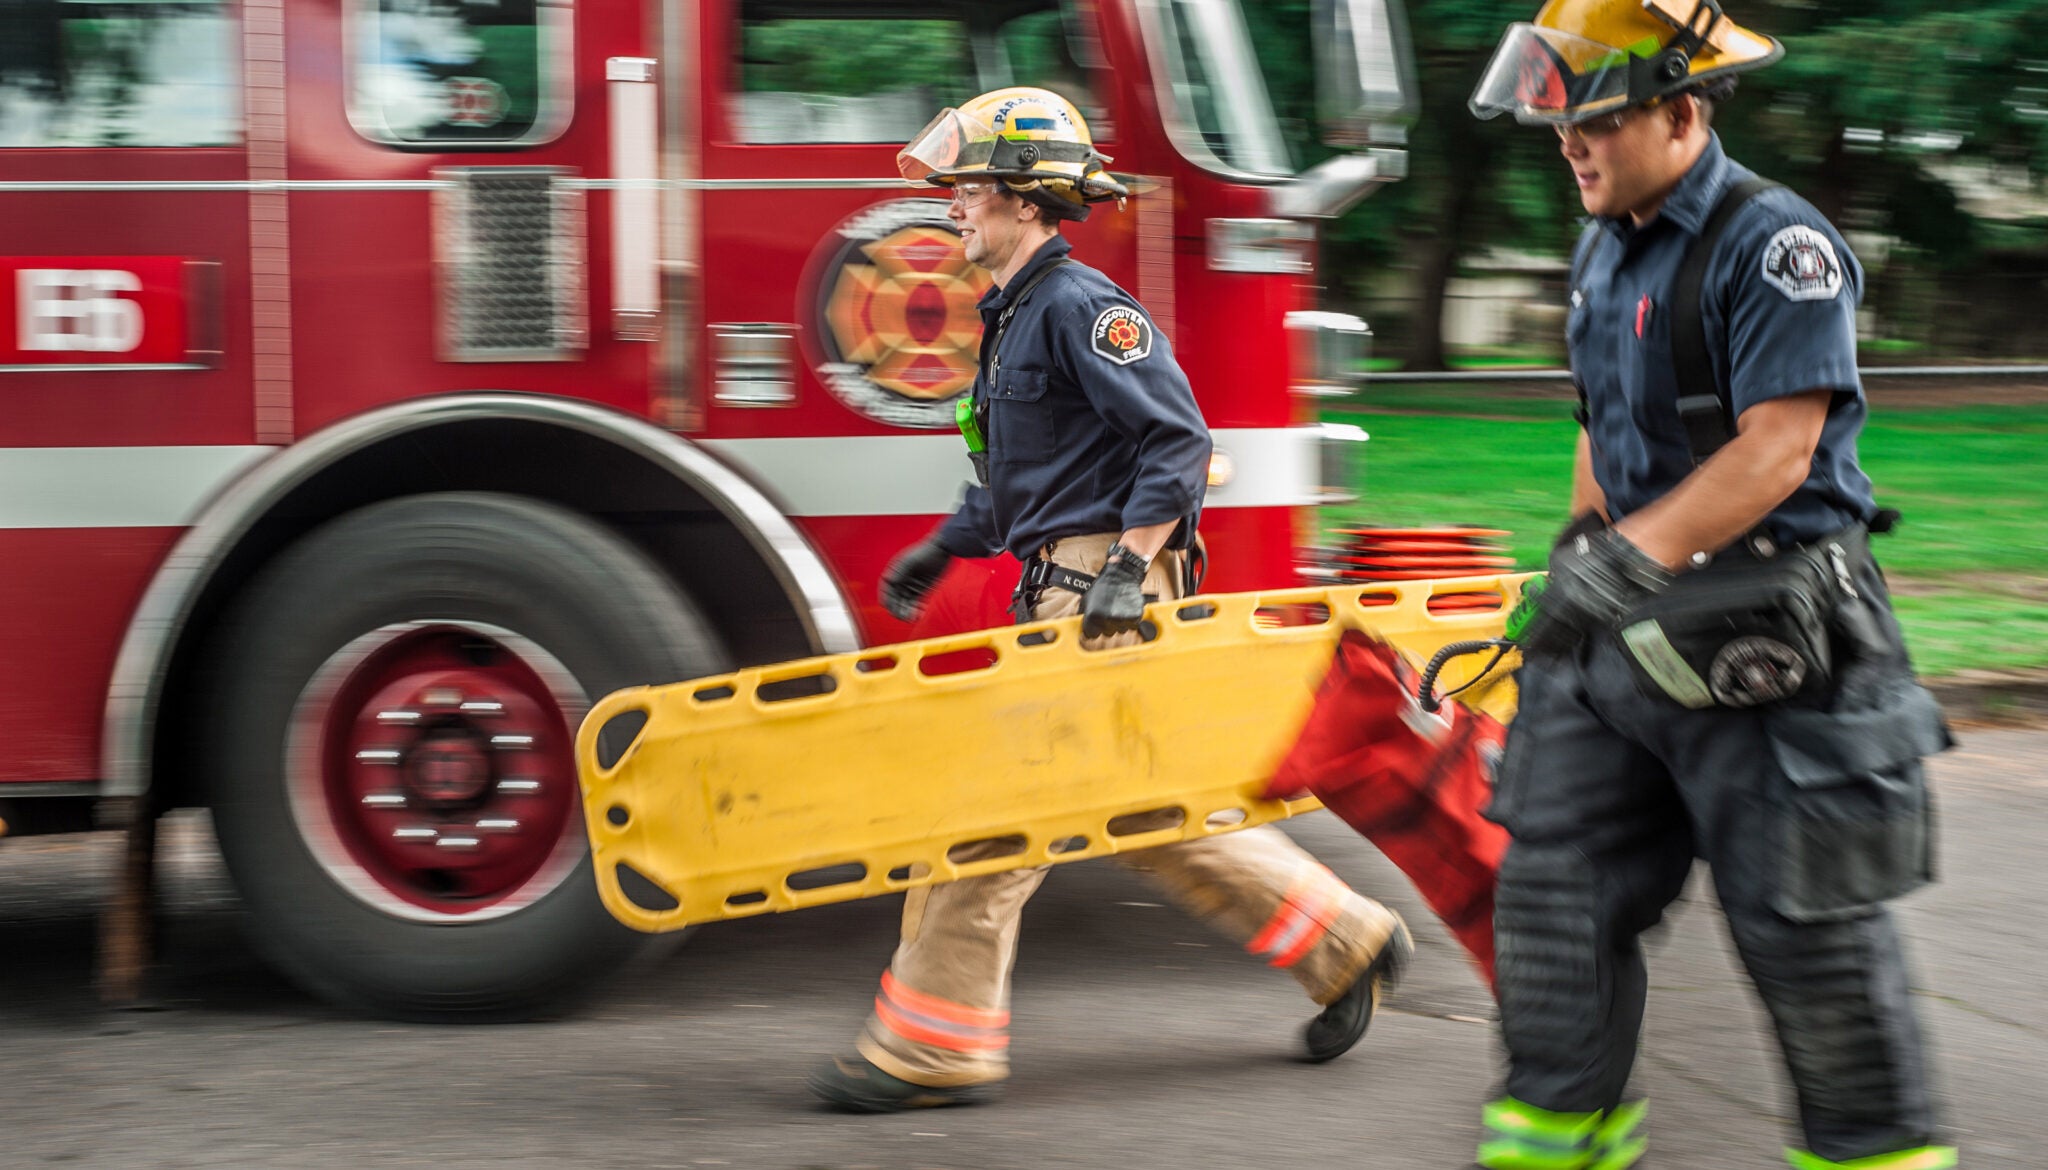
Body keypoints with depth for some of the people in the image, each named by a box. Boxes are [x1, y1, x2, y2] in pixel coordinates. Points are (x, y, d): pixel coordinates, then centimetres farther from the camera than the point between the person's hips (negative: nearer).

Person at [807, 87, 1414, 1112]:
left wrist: (1128, 566, -24)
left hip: (1101, 596, -10)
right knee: (1154, 811, 13)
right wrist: (939, 552, 20)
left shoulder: (1079, 306, -12)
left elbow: (1177, 439, -18)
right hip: (1062, 593, 10)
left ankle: (932, 1046, -5)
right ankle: (1346, 943, 20)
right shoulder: (1016, 315, 18)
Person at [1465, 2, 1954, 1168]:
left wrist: (1623, 561, -24)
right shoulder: (1606, 252, 12)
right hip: (1629, 636, 8)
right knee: (1554, 881, 4)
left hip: (1761, 640, -8)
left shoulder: (1775, 244, -15)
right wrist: (1578, 558, 17)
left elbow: (1775, 453, -22)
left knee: (1805, 919, 0)